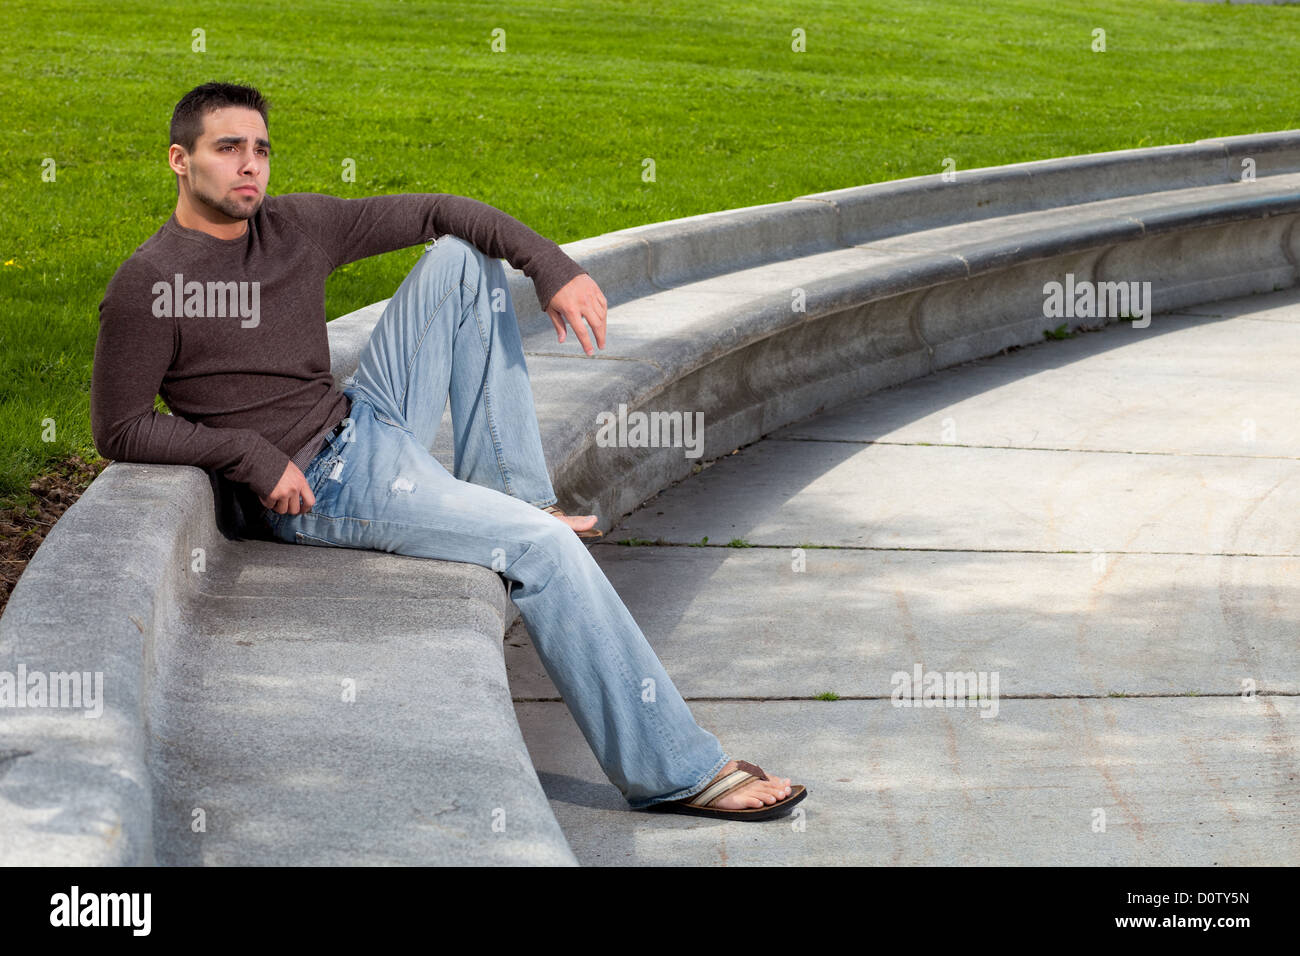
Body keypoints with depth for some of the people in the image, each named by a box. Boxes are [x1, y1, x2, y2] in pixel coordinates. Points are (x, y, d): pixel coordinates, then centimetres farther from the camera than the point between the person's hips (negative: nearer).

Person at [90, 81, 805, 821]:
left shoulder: (296, 225, 5)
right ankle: (675, 769, -17)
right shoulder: (147, 287, -13)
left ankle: (508, 490, 5)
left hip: (367, 420, 8)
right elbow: (120, 431, -12)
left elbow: (432, 213, 7)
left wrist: (552, 266, -6)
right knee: (543, 547, -20)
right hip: (321, 489, -8)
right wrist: (250, 452, -21)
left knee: (462, 256, 5)